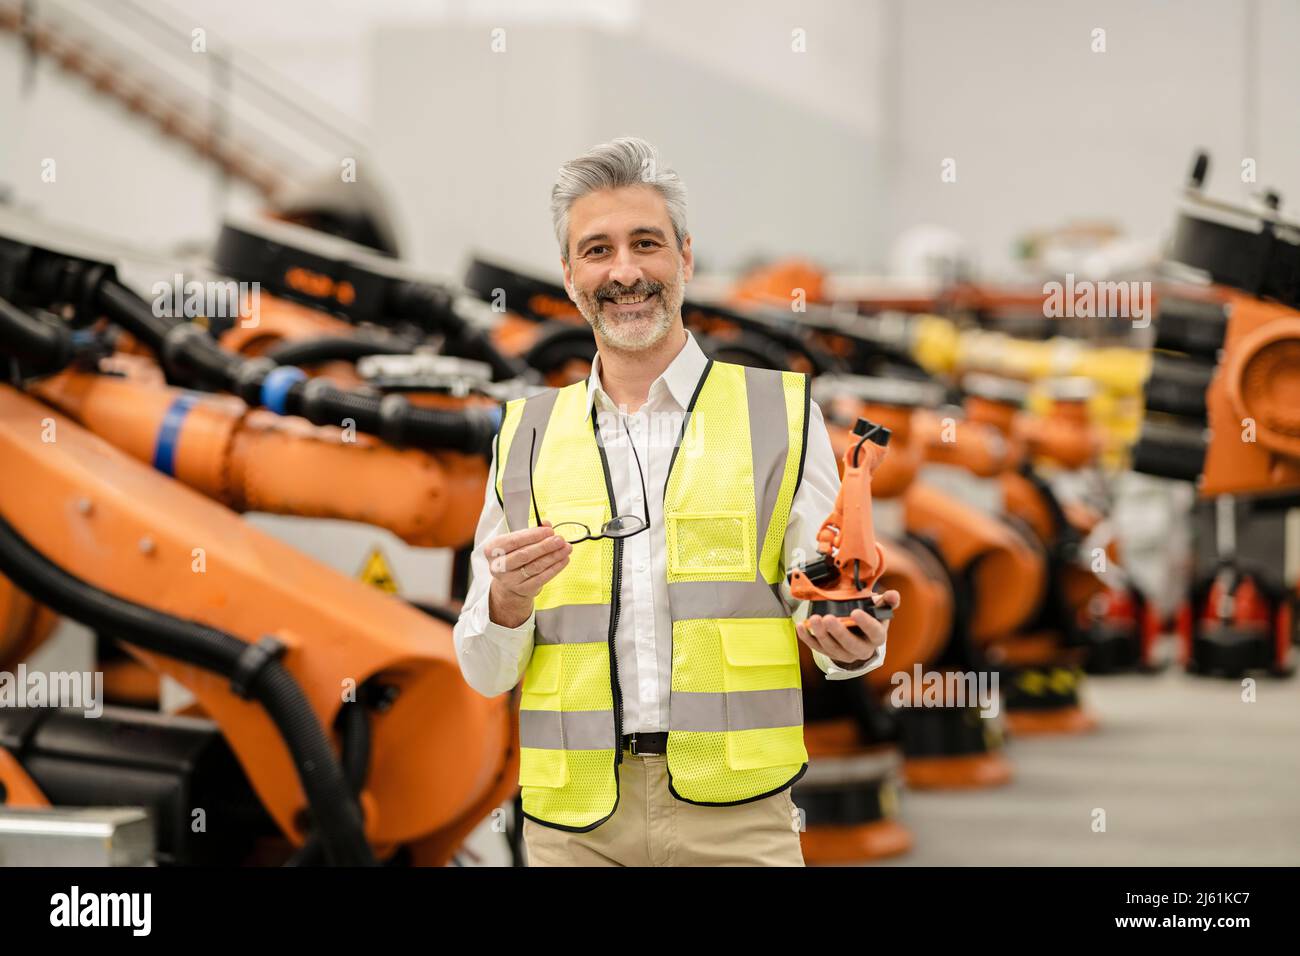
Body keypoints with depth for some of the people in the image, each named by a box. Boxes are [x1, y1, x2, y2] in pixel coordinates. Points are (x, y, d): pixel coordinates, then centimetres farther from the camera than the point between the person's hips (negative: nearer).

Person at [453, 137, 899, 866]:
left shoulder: (782, 412, 6)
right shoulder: (527, 435, 10)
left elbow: (825, 592, 5)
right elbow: (484, 672, 9)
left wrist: (852, 642, -18)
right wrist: (509, 602, -12)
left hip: (732, 815, -2)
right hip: (574, 821, 2)